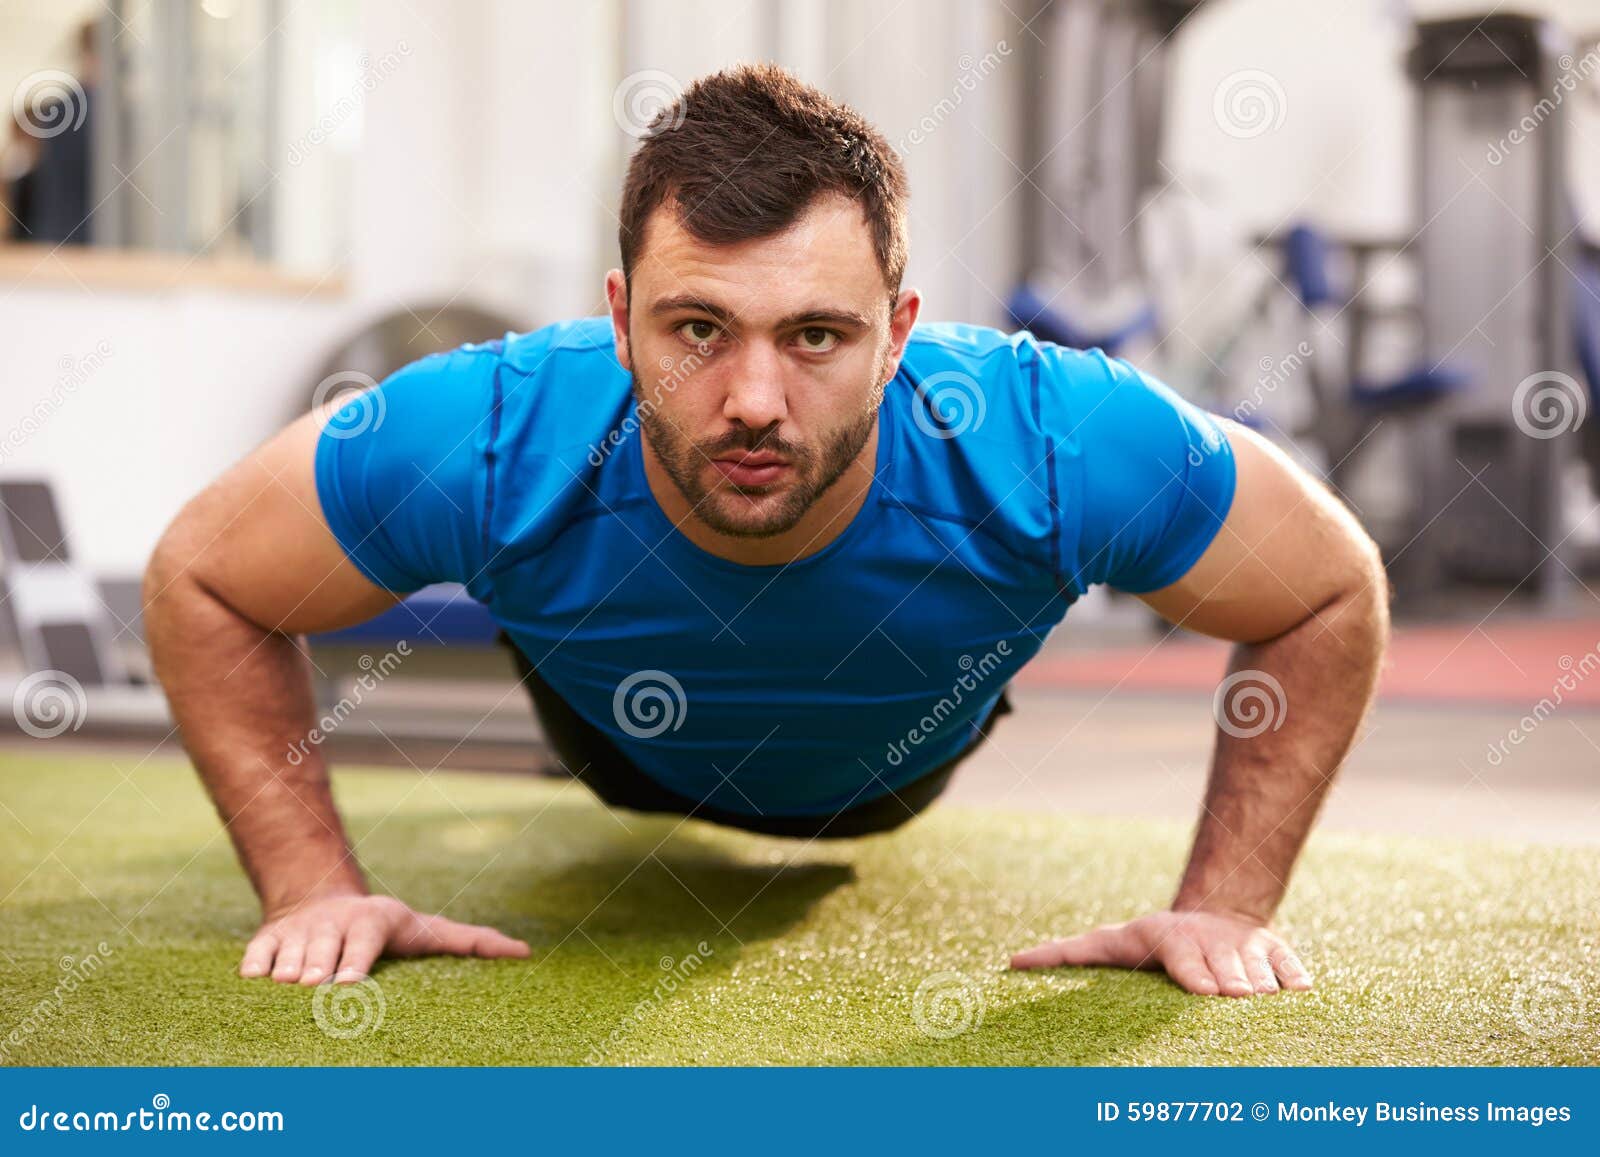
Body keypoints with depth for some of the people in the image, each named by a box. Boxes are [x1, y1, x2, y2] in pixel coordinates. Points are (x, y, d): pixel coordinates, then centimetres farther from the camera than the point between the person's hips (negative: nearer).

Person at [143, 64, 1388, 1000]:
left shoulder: (1062, 451, -48)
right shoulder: (492, 447, -46)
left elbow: (1336, 590, -28)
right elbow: (198, 580, -27)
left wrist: (1225, 907, -30)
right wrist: (316, 885, -32)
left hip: (894, 770, 1)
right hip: (632, 749, -1)